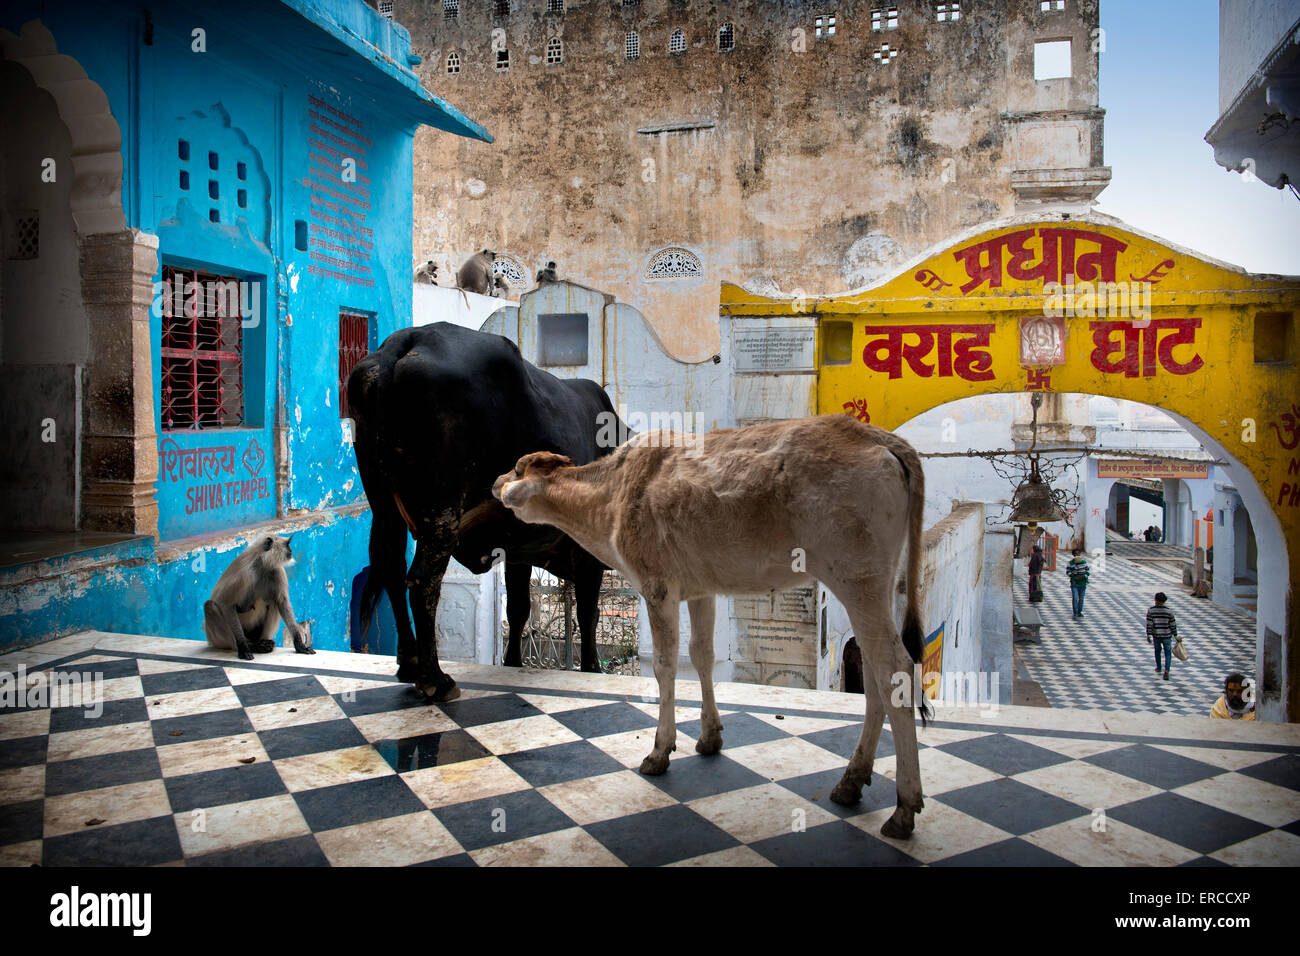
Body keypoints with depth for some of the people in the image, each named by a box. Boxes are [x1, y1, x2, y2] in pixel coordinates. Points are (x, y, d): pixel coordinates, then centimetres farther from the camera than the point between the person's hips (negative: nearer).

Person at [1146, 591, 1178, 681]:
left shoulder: (1151, 611, -8)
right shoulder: (1169, 611, -8)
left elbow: (1149, 624, -11)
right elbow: (1173, 625, -3)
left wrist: (1148, 635, -5)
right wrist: (1175, 635, 8)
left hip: (1156, 636, 1)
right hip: (1167, 636, -1)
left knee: (1157, 650, 25)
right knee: (1168, 654, 7)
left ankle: (1158, 668, 40)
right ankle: (1166, 671, -10)